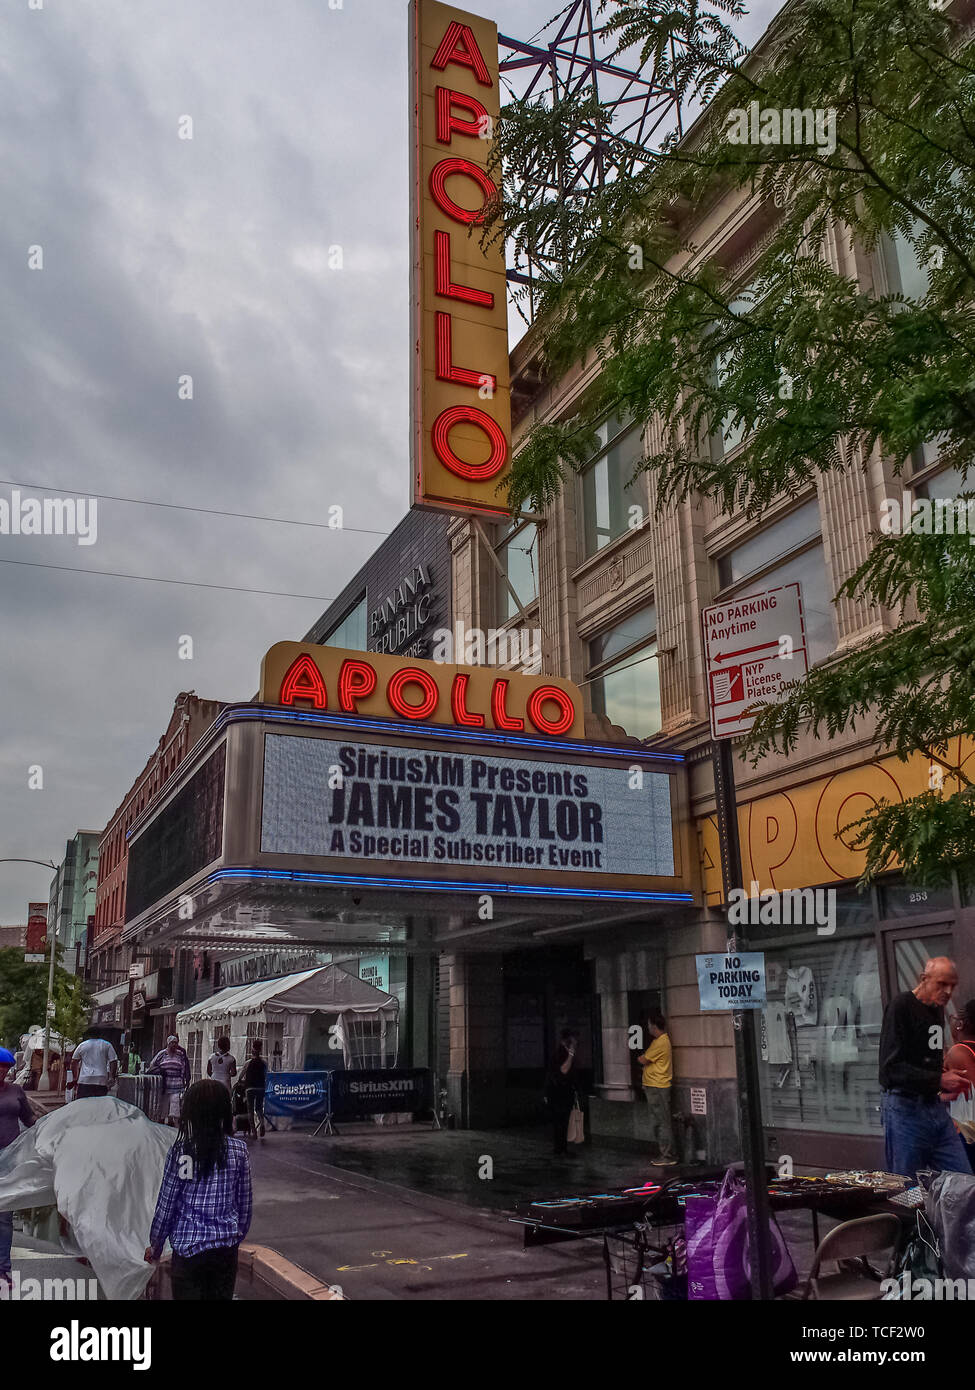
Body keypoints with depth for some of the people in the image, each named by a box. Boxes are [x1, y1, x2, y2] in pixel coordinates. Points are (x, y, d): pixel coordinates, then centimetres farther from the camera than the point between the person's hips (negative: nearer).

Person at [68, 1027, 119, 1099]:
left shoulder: (82, 1045, 13)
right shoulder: (107, 1045, 11)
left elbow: (73, 1063, 15)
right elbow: (113, 1061, 4)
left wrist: (74, 1078, 23)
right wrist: (112, 1077, 8)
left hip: (84, 1080, 0)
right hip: (101, 1080, 0)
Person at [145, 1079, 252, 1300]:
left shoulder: (181, 1151, -11)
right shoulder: (239, 1150, -5)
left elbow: (166, 1204, -5)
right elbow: (245, 1203, 2)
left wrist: (155, 1245, 10)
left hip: (188, 1248, -2)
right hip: (227, 1247, 2)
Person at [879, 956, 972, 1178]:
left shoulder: (937, 1010, 15)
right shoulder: (900, 1006, -11)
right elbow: (892, 1068, -18)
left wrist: (950, 1080, 6)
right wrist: (939, 1080, -20)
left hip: (935, 1107, 8)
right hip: (905, 1107, -8)